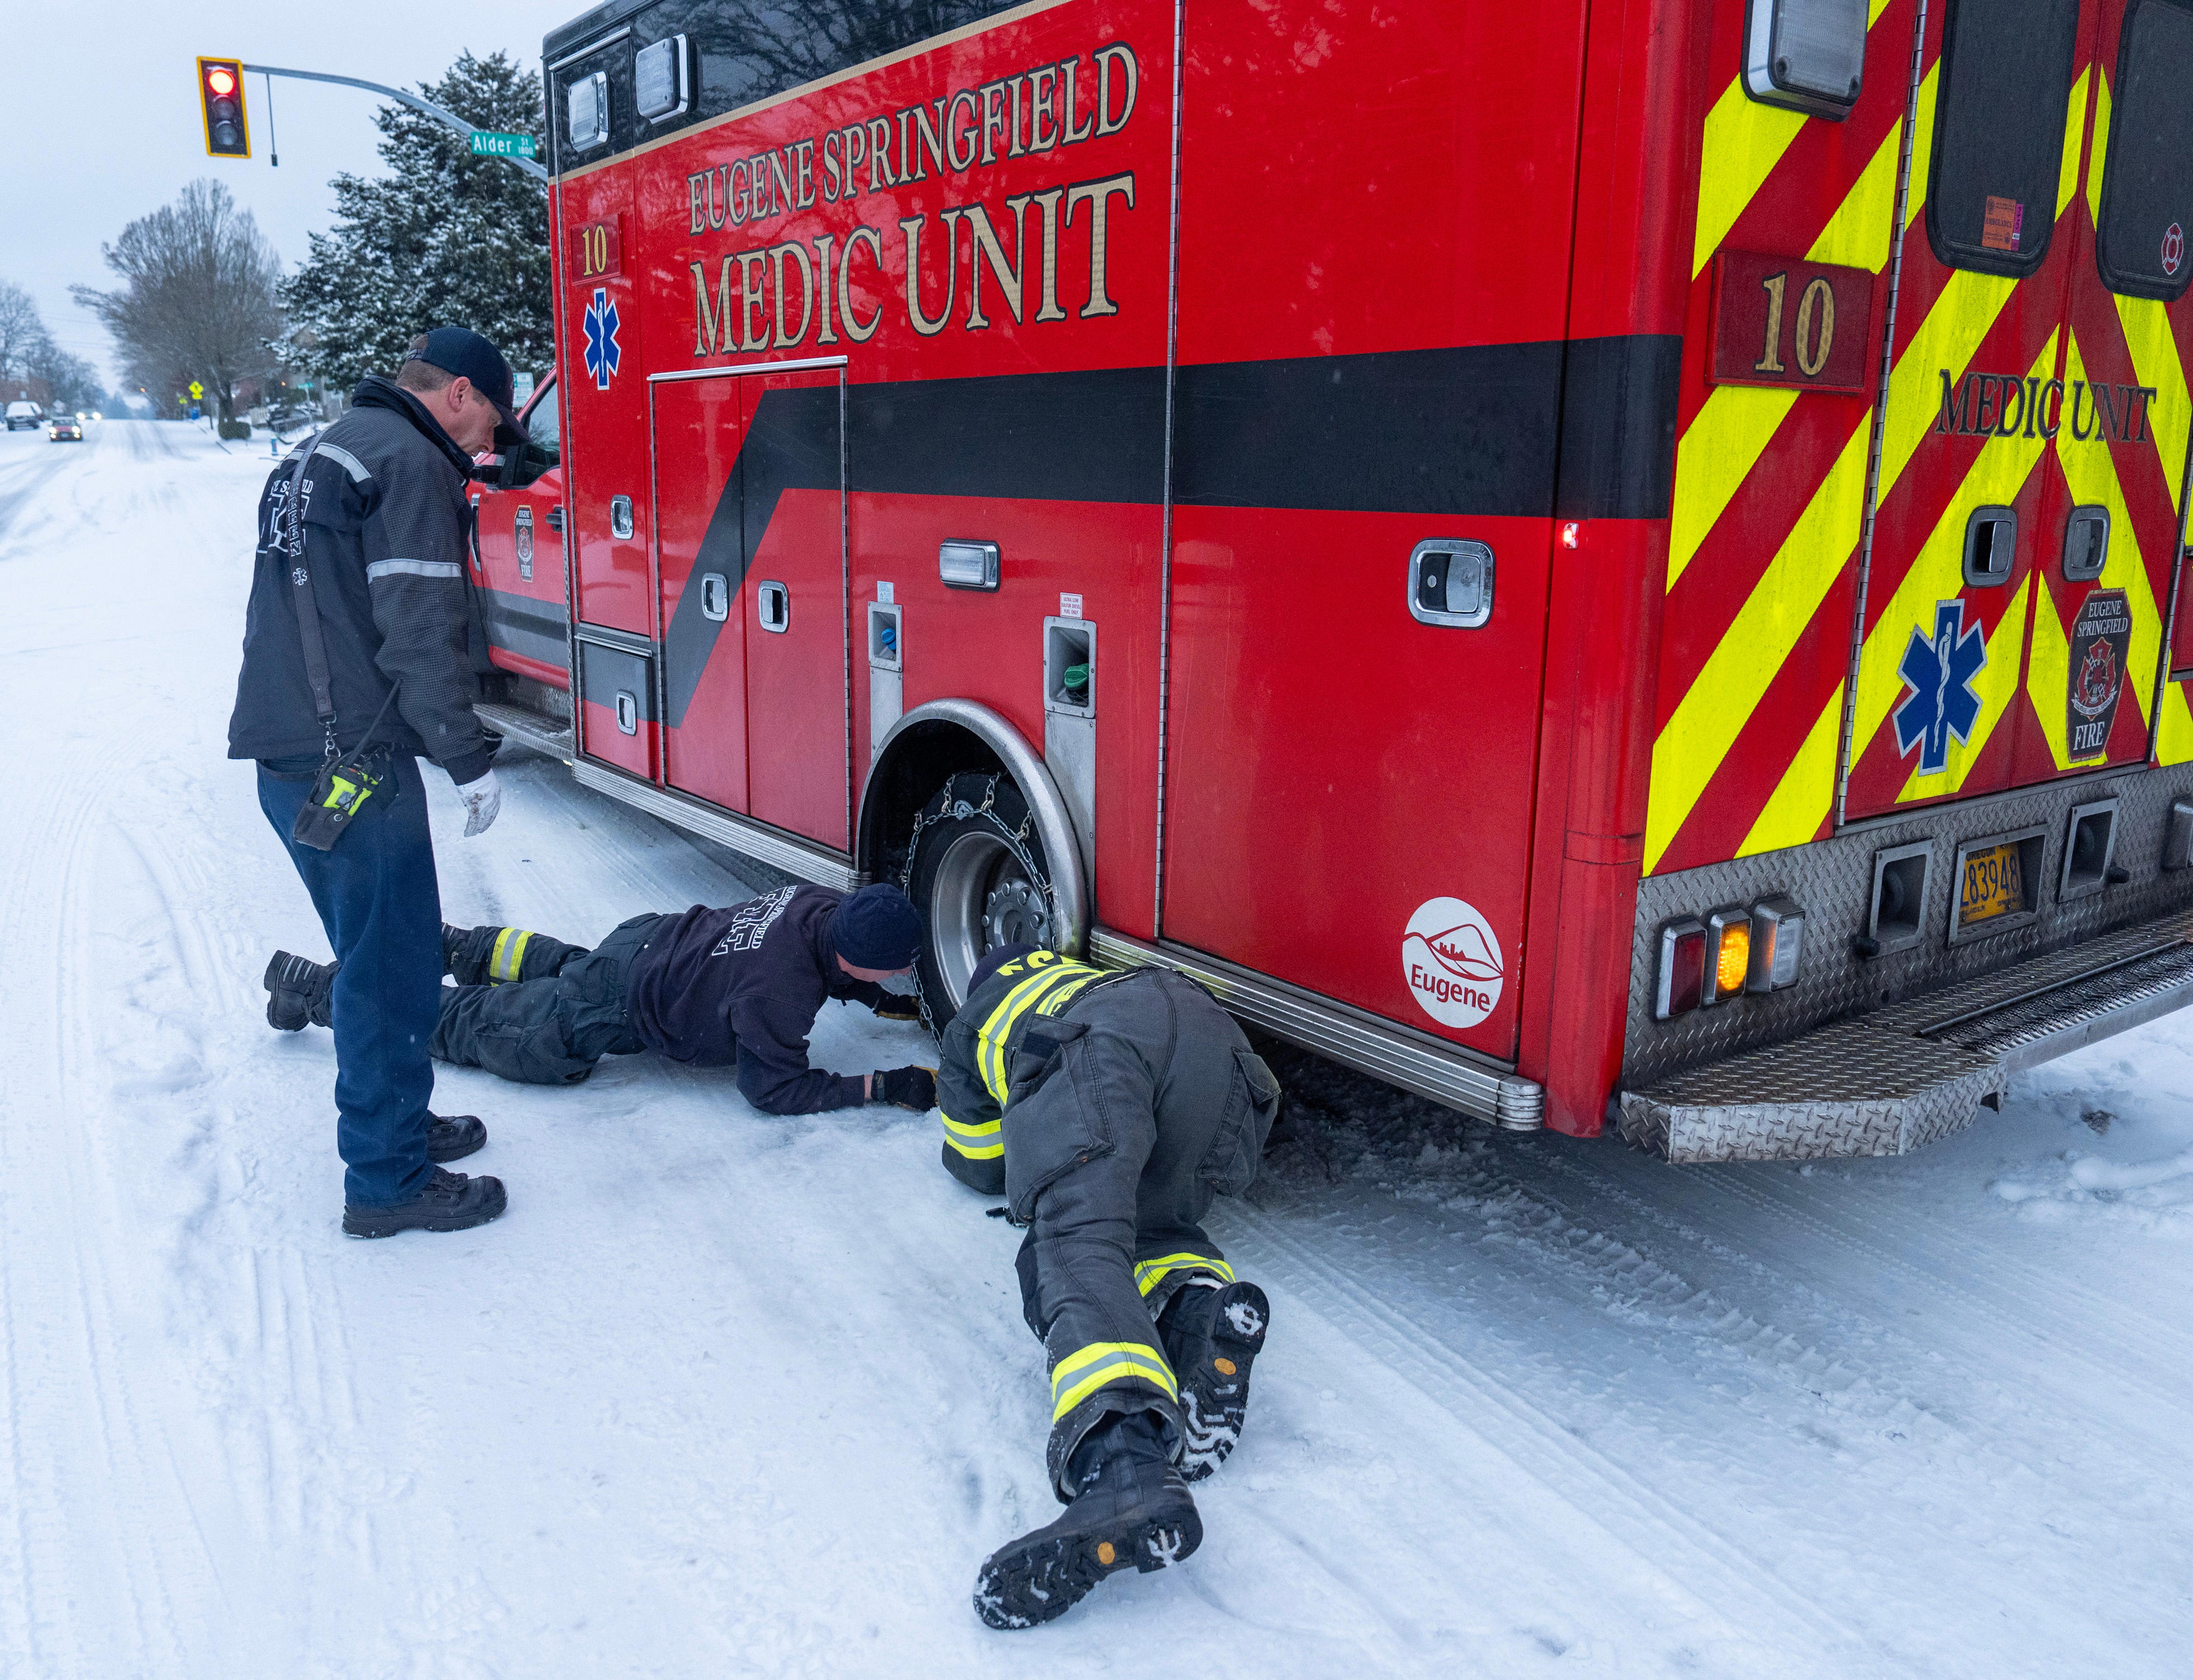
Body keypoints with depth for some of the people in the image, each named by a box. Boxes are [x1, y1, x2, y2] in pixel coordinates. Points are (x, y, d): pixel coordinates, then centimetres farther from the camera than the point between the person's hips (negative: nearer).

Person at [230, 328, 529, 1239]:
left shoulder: (317, 456, 21)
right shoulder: (413, 463, -11)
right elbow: (420, 636, -18)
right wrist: (470, 760, -12)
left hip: (287, 753, 10)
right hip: (355, 763, -10)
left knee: (376, 956, 21)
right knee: (394, 968, -2)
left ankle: (396, 1121, 33)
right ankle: (387, 1182, 7)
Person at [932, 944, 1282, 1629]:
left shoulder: (969, 1027, 42)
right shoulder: (1082, 973, 51)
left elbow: (981, 1167, 49)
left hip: (1095, 1053, -4)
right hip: (1211, 1030, 5)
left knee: (1078, 1245, -20)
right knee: (1147, 1227, 20)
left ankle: (1124, 1470, -48)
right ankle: (1200, 1308, -17)